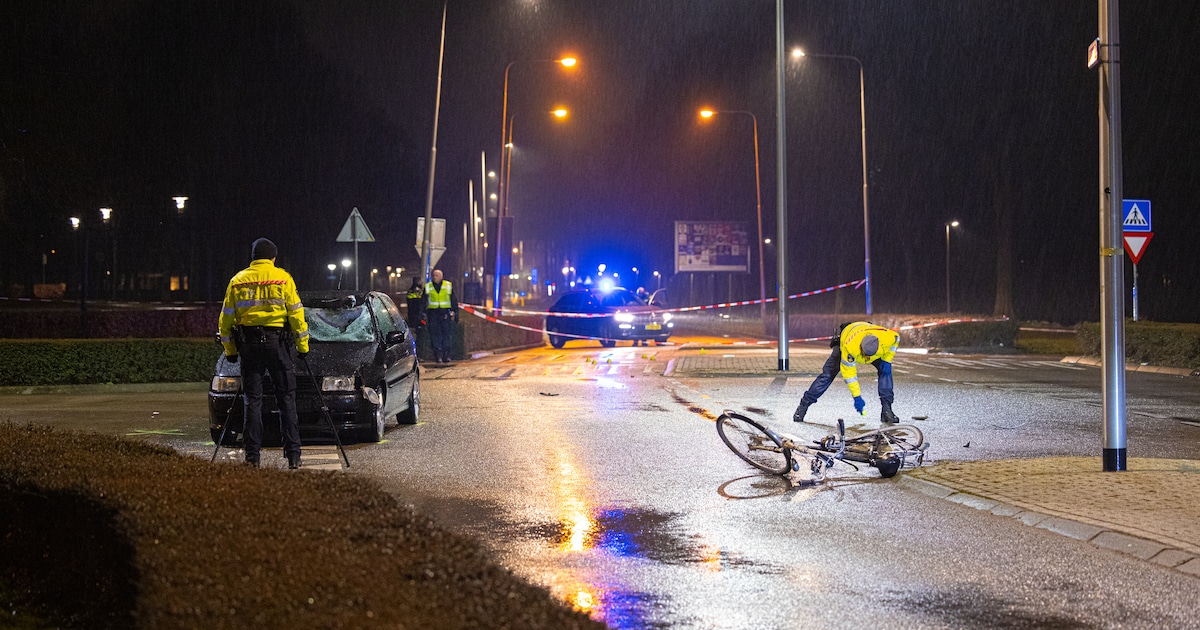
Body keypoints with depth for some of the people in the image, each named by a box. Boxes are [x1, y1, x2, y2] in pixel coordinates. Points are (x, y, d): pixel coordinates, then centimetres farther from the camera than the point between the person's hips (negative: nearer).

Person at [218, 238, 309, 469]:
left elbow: (226, 318, 7)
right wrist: (303, 344, 4)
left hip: (248, 343, 2)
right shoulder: (283, 278, 1)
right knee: (286, 398, 3)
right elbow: (296, 313, -1)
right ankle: (293, 454, 0)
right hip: (276, 341, -2)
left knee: (253, 400, 5)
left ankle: (253, 456, 2)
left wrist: (230, 350, 13)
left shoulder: (238, 281, 7)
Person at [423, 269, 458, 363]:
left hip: (446, 314, -1)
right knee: (435, 335, -3)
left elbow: (454, 301, 11)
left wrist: (455, 314, 7)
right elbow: (424, 302, 13)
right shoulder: (427, 287, 9)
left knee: (447, 334, -4)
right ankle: (438, 356, -1)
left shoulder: (448, 286, 7)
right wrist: (424, 314, 6)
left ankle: (446, 355, 0)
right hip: (433, 313, 1)